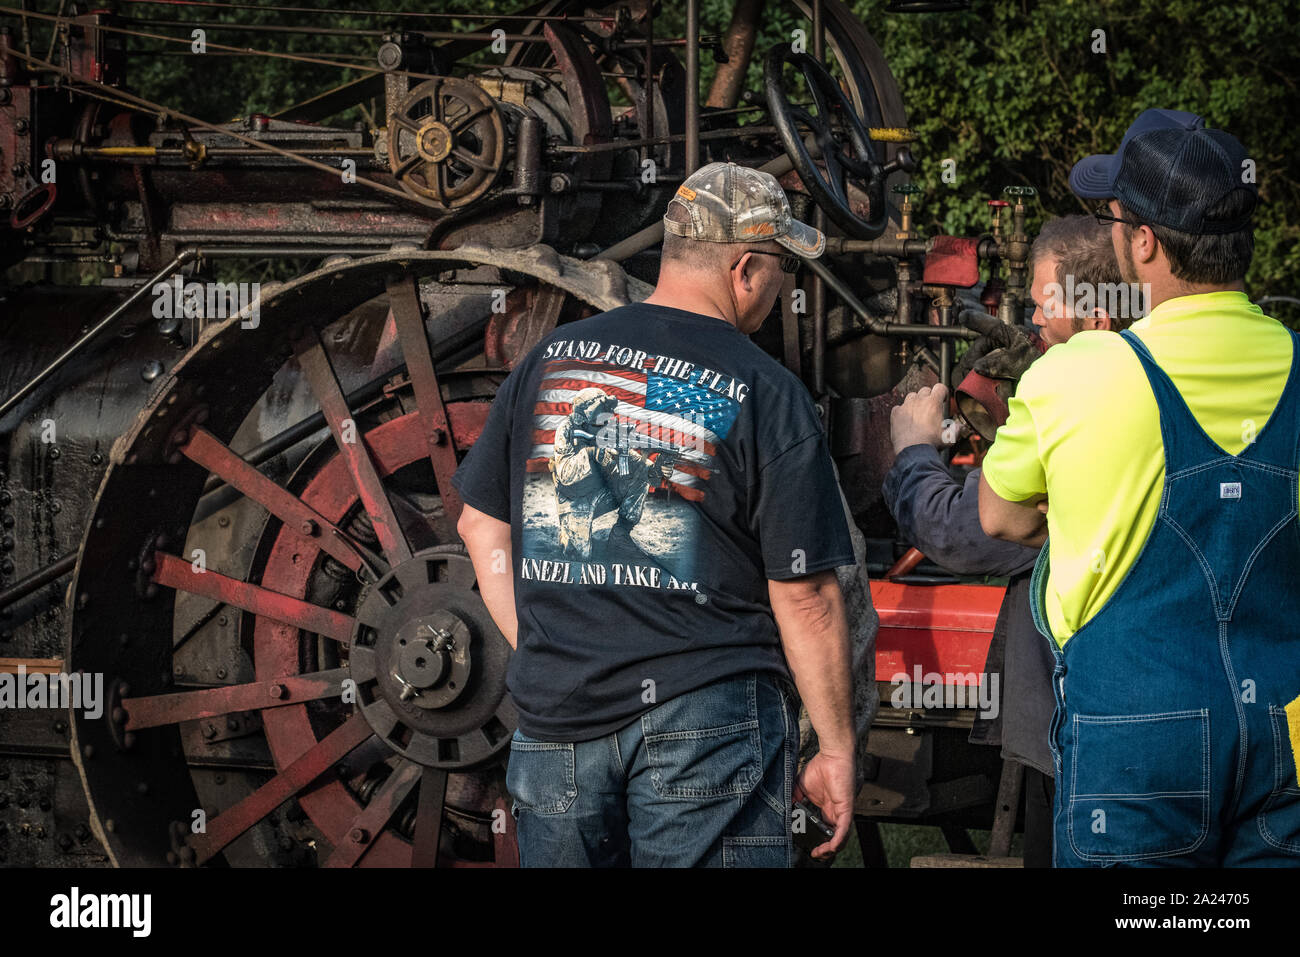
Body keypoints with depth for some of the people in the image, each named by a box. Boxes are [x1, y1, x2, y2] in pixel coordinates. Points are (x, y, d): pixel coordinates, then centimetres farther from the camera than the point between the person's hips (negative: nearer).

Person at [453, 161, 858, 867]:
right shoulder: (766, 397, -7)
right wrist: (836, 750, 0)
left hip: (557, 712, 4)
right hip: (708, 722, -4)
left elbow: (481, 525, 13)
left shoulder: (548, 361, 8)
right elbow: (805, 597, -7)